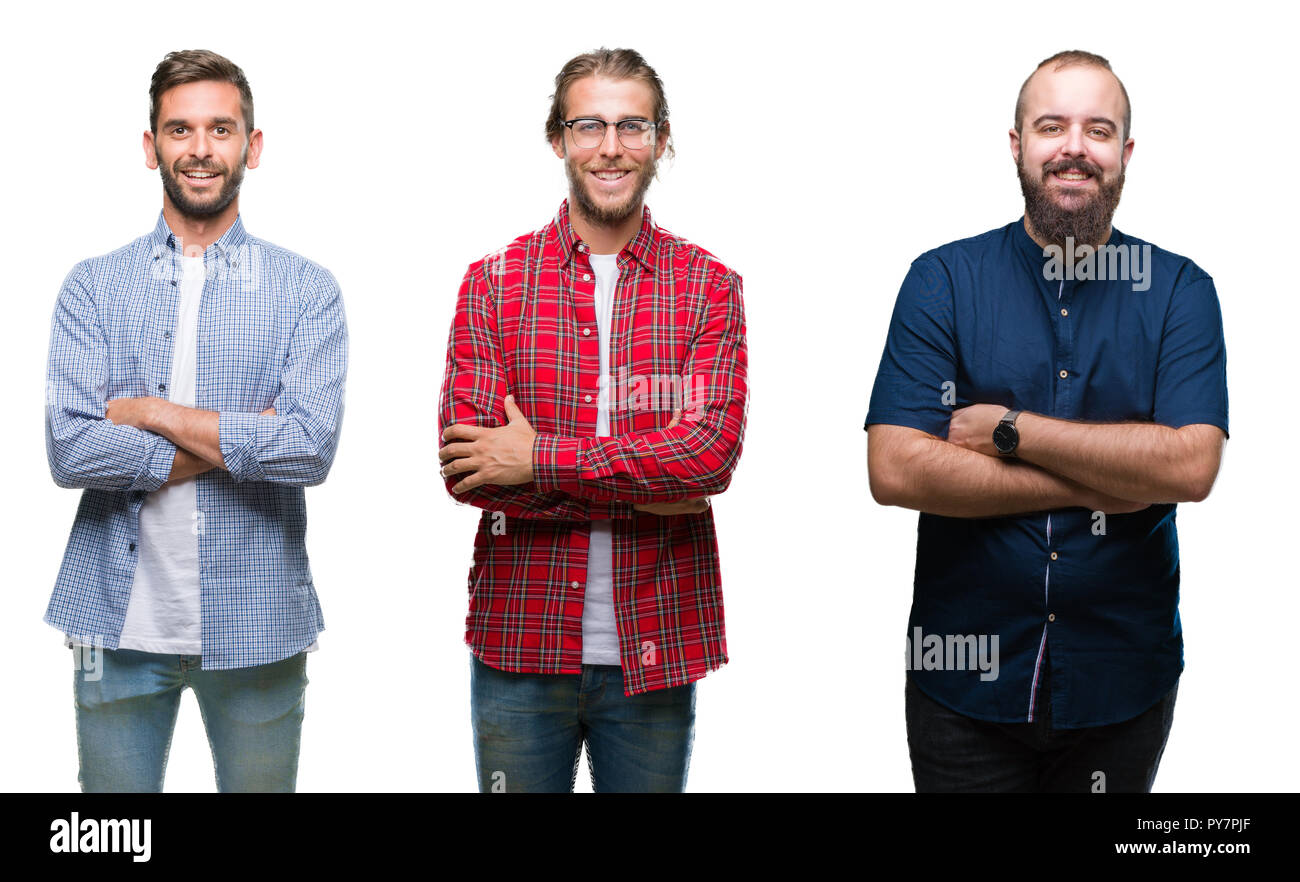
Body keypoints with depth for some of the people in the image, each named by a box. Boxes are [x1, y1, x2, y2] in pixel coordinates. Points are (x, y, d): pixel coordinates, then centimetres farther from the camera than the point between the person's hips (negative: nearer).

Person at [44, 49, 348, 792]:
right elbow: (69, 451, -10)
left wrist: (153, 412, -11)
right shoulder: (94, 287, 3)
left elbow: (312, 448, -14)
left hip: (256, 621, -1)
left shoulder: (306, 291, 1)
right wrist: (237, 441, -13)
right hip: (121, 620, 1)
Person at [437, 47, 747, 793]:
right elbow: (467, 465, -9)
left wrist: (539, 459, -17)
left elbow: (712, 450, -14)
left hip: (657, 647, 0)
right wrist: (642, 492, -14)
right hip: (520, 644, 0)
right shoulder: (494, 281, 1)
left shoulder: (709, 286, 1)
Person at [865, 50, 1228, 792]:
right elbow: (895, 471, -14)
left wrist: (1010, 430, -16)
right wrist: (1103, 486, -14)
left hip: (1125, 679, 1)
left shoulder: (1180, 291, 0)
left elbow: (1191, 467, -14)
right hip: (965, 676, -1)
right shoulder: (942, 281, -3)